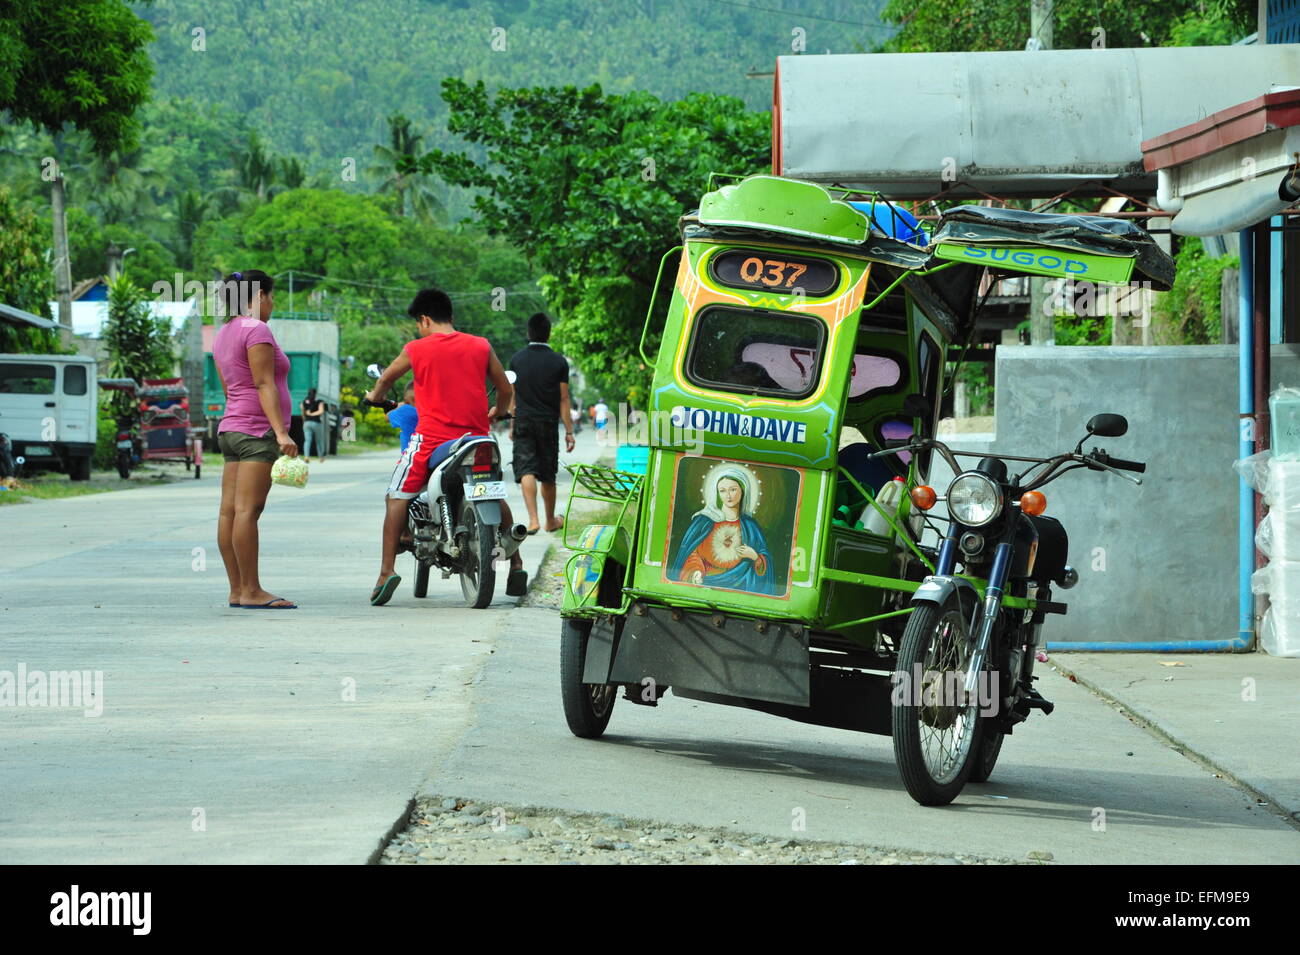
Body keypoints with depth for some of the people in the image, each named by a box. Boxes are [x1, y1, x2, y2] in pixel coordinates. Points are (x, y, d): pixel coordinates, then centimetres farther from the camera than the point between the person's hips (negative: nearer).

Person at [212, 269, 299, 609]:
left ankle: (237, 590, 6)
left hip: (231, 429, 10)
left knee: (229, 511, 4)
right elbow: (264, 384, -16)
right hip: (257, 430, -10)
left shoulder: (223, 334, 19)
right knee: (247, 510, -12)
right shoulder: (256, 330, -9)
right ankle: (251, 591, -15)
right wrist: (281, 432, -21)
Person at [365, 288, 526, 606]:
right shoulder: (481, 347, 5)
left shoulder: (416, 349, 1)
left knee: (397, 497, 5)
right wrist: (497, 413, 35)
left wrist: (374, 397, 42)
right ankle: (516, 566, 23)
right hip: (477, 435, 3)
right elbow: (505, 390, 13)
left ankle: (386, 571, -8)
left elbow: (386, 378, 19)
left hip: (432, 438, -3)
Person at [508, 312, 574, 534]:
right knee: (548, 475, 12)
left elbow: (512, 395, 8)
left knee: (526, 470, -7)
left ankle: (533, 519, -24)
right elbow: (563, 399, -2)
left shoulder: (517, 359, 3)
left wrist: (512, 424, 17)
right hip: (548, 424, 0)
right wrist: (569, 431, 2)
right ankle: (550, 520, 27)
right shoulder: (559, 362, -3)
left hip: (523, 422, 0)